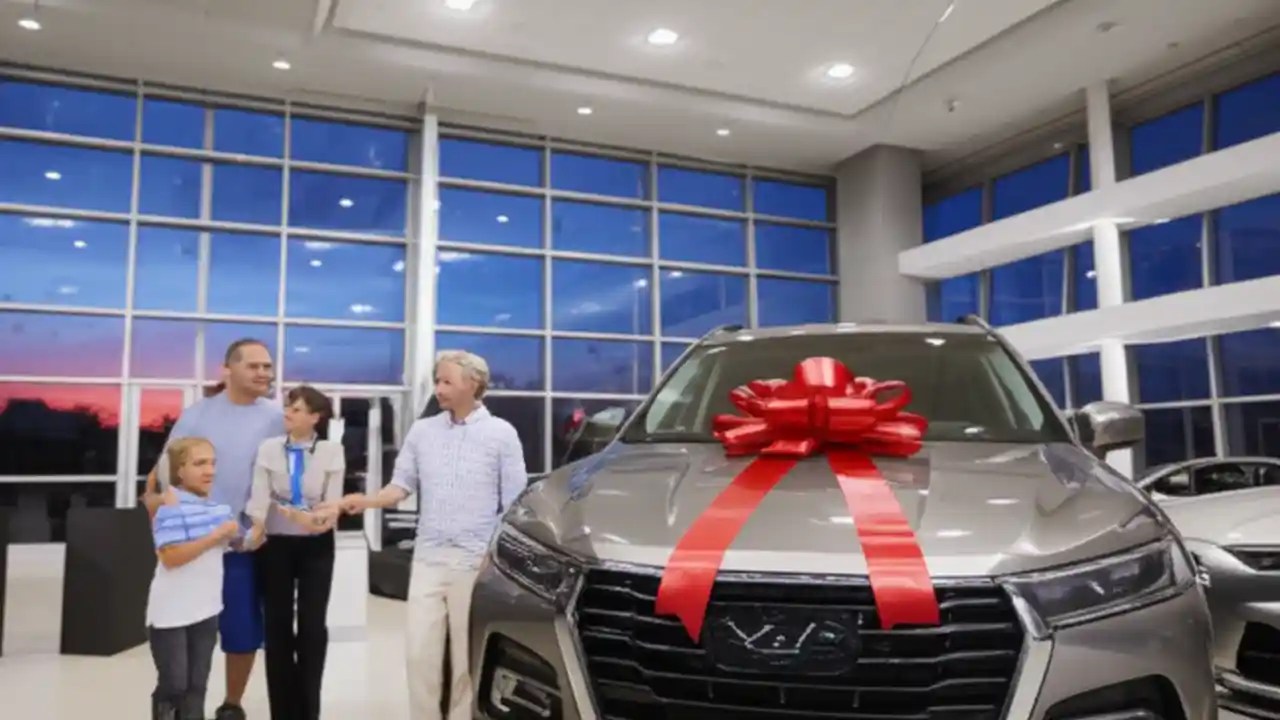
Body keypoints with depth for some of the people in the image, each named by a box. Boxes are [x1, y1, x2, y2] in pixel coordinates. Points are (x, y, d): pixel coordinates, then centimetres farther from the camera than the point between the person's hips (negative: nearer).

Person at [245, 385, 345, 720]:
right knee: (277, 625, 7)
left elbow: (333, 501, -7)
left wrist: (325, 517, -26)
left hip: (316, 545, -1)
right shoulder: (268, 449, -1)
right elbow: (259, 495, -11)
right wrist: (256, 528, -26)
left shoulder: (332, 451, -3)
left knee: (312, 625, 4)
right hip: (276, 544, 1)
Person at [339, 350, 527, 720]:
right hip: (428, 558, 3)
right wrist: (369, 500, -11)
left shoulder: (501, 434, -2)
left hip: (477, 562, -3)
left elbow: (515, 505, -2)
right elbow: (402, 484, 9)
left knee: (468, 657, 6)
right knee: (419, 652, 4)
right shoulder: (422, 431, 9)